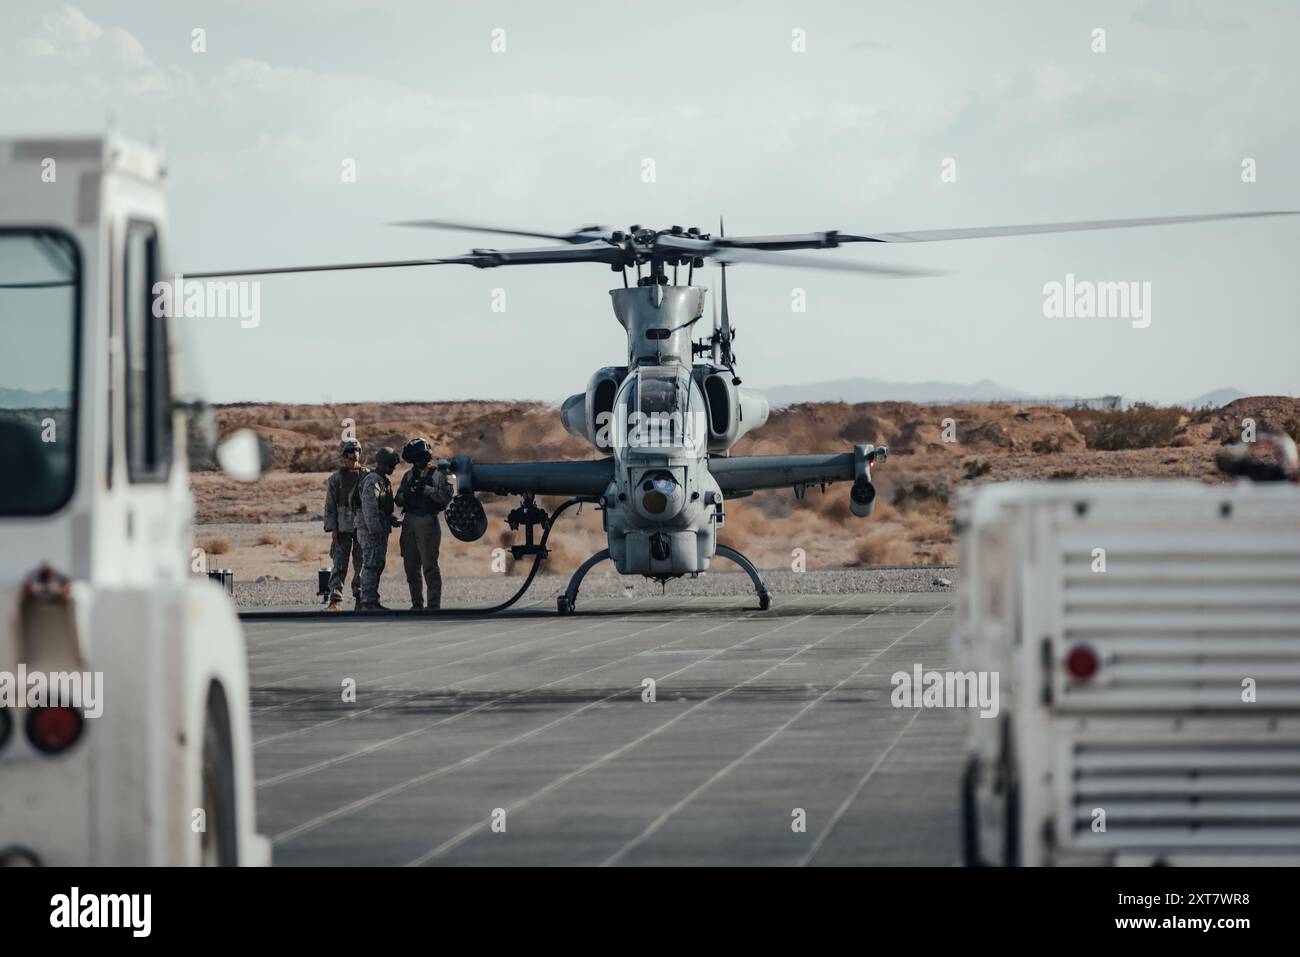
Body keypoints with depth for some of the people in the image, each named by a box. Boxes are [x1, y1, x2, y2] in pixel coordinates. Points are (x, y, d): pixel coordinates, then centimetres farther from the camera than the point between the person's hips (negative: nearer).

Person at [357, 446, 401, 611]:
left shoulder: (383, 480, 18)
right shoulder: (372, 481, -16)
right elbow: (369, 506, -24)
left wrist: (391, 520, 17)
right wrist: (374, 529, -26)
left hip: (380, 531, 10)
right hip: (371, 531, -10)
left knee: (378, 566, 13)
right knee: (371, 566, -9)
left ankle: (372, 601, 19)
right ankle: (368, 603, -9)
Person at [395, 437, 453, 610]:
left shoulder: (437, 475, -1)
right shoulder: (409, 475, 15)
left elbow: (446, 497, -14)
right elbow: (399, 500, 12)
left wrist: (426, 490, -19)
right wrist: (407, 493, -8)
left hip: (427, 523, -6)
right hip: (409, 523, 6)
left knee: (429, 566, -9)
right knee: (411, 567, 8)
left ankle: (434, 604, -9)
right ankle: (417, 604, 14)